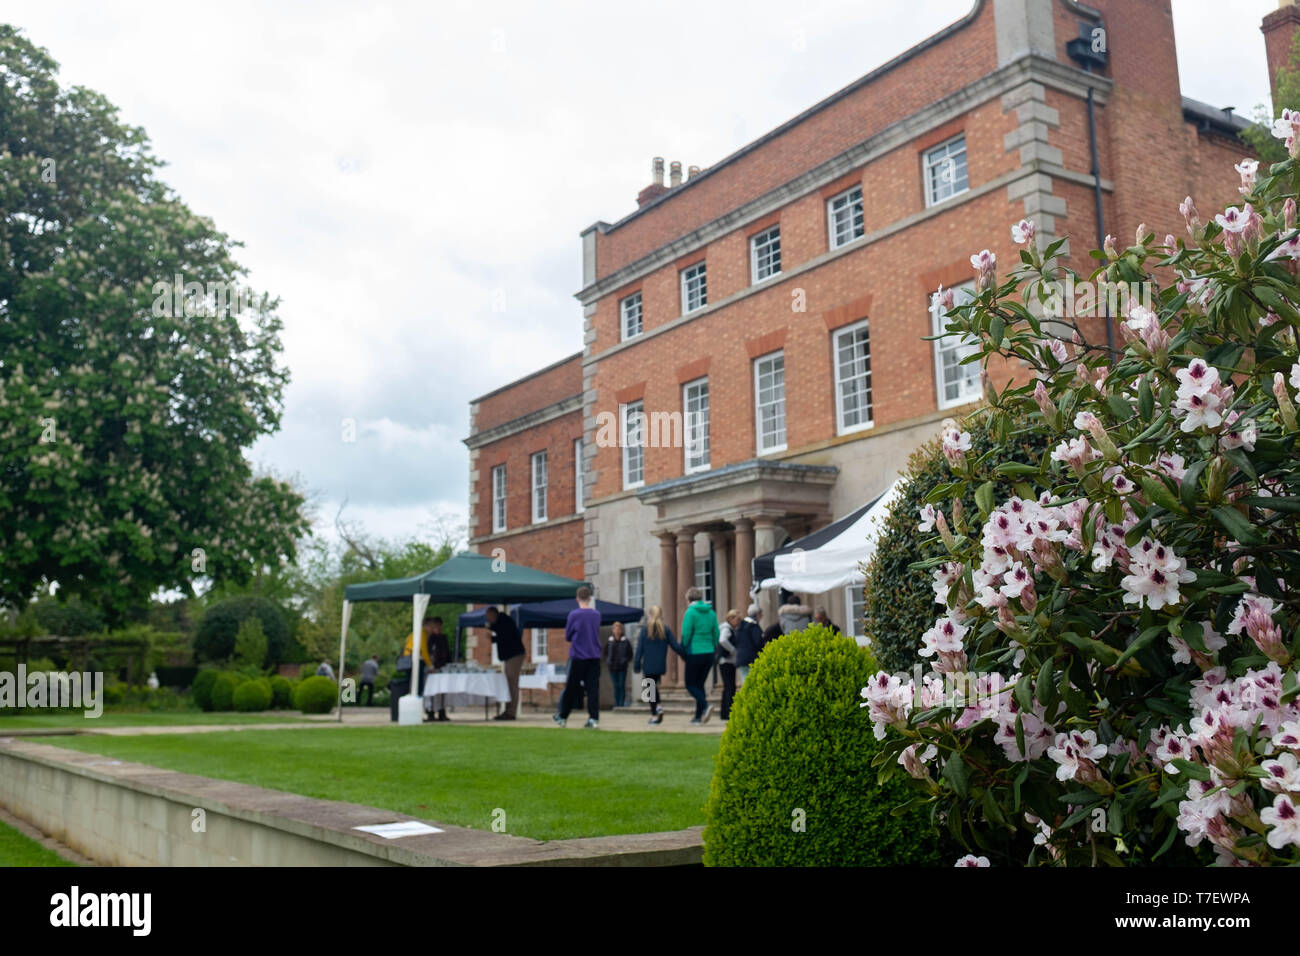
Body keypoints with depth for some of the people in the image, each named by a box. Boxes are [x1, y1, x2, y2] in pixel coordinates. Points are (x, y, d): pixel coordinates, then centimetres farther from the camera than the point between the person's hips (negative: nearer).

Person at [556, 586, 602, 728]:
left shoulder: (574, 614, -8)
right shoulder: (597, 614, 4)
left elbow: (567, 636, 1)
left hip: (578, 656, -3)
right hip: (594, 656, 3)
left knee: (571, 688, 7)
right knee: (593, 688, 1)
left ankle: (563, 717, 17)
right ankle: (594, 719, -6)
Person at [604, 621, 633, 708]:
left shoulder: (625, 641, -4)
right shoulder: (610, 641, 3)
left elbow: (630, 654, 4)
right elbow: (606, 652, 17)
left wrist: (625, 661, -8)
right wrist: (607, 661, 4)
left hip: (622, 668, -2)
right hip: (612, 668, 2)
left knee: (622, 686, -1)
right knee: (616, 686, 7)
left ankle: (621, 704, 2)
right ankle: (616, 704, 11)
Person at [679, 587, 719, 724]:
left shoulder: (690, 612, -10)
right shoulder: (711, 612, 8)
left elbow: (686, 635, -13)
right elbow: (716, 633, 7)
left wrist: (683, 652, -1)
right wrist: (713, 648, 14)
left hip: (695, 653, -6)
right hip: (709, 654, 6)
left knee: (690, 685, 4)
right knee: (700, 684, 14)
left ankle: (705, 705, -20)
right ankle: (698, 716, 11)